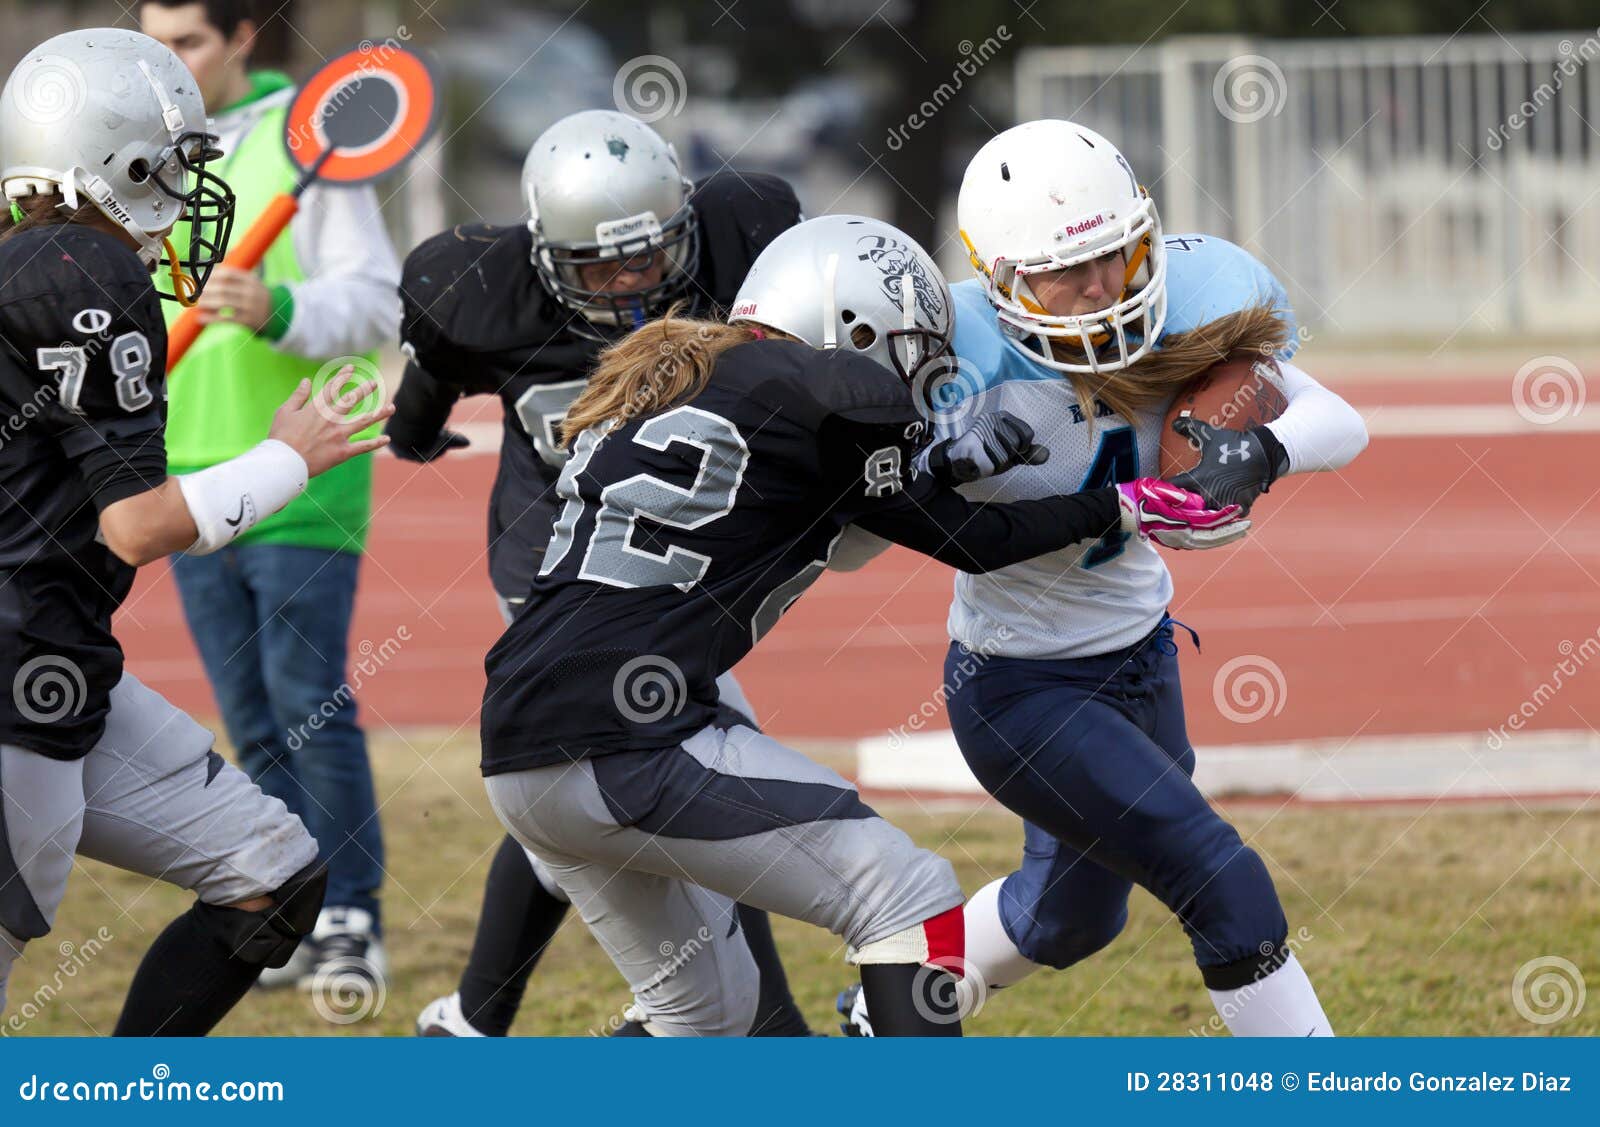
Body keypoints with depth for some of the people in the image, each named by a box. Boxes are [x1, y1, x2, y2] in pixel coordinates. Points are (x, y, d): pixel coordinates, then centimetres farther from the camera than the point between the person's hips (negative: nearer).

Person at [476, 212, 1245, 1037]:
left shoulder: (658, 379, 21)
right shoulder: (838, 390, -3)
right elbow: (969, 544, 7)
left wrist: (942, 464, 10)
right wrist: (1126, 507, 18)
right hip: (633, 745, -9)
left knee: (703, 1014, 22)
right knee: (909, 902, 1)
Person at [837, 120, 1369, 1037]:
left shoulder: (1182, 306, -16)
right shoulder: (968, 369, -27)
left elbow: (1341, 424, -16)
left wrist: (1263, 450, -37)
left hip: (1141, 652, 7)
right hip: (1023, 688, -7)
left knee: (1075, 910, 27)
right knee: (1224, 886, -15)